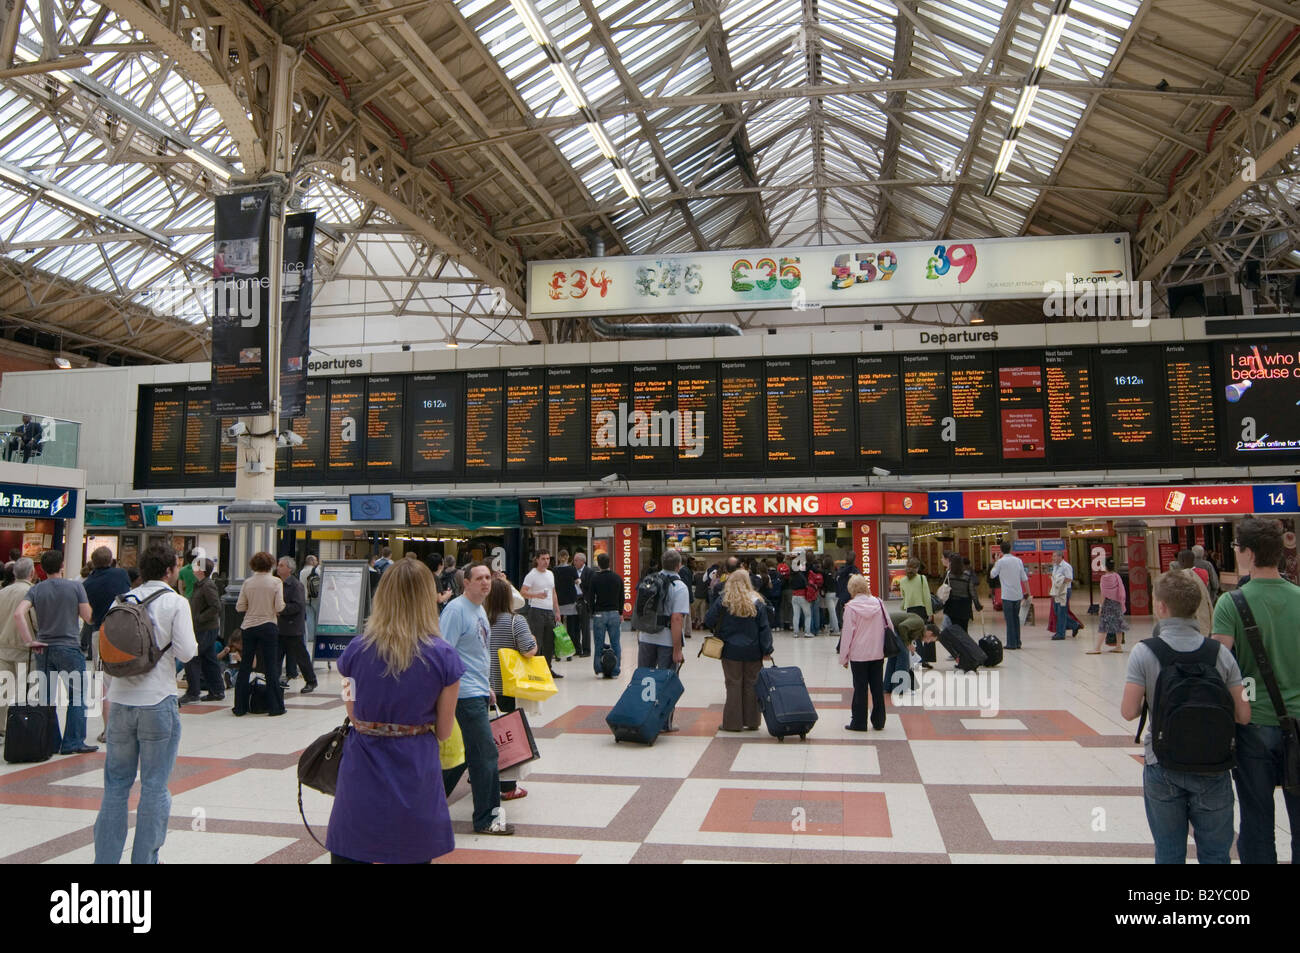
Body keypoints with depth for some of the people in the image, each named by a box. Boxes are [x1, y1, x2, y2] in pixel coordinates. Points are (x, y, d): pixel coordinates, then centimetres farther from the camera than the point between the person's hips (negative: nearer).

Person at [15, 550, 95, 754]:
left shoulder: (36, 590, 3)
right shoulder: (75, 586, -6)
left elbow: (18, 614, -11)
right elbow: (88, 617, -6)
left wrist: (29, 641, -6)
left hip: (44, 648, 4)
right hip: (69, 648, -4)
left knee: (47, 698, 11)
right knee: (77, 696, 4)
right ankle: (73, 742, 2)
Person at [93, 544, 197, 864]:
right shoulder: (175, 602, -7)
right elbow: (186, 652, -13)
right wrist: (178, 645, 7)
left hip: (120, 701, 4)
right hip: (158, 701, -4)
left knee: (116, 784, 15)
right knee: (154, 787, 5)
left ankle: (105, 857, 22)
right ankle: (145, 858, 10)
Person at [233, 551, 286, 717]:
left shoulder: (247, 582, 0)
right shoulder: (276, 582, -7)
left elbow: (239, 607, 0)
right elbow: (279, 607, -13)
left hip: (248, 627, 3)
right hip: (268, 627, -2)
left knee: (245, 667, 11)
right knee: (271, 667, 4)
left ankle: (240, 707, 15)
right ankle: (275, 706, 7)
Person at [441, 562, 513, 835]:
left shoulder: (480, 610, 15)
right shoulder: (456, 609, -14)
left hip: (479, 692, 10)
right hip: (466, 693, -10)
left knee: (473, 751, 13)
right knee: (486, 753, -6)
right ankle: (487, 818, 3)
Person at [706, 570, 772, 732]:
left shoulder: (722, 602, -6)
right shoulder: (758, 603, -1)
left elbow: (709, 621, -2)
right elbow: (764, 628, 0)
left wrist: (719, 630, 17)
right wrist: (767, 650, 4)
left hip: (731, 650, -1)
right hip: (753, 652, 2)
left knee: (733, 685, 5)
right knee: (751, 685, 9)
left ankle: (733, 723, 7)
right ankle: (751, 722, 14)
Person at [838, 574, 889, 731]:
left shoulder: (851, 607, -12)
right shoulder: (878, 603, 0)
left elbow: (847, 633, -9)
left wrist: (844, 657, -1)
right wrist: (886, 649, 16)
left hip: (859, 654, -4)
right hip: (878, 653, 4)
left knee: (860, 688, 4)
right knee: (877, 687, 11)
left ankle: (859, 722, 10)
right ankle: (879, 722, 18)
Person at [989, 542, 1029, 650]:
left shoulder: (1000, 562, -8)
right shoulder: (1018, 560, 6)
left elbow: (992, 575, 1)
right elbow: (1024, 578, 7)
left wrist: (994, 564, 13)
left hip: (1007, 595, -5)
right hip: (1018, 594, 5)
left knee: (1010, 620, 0)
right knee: (1016, 618, 14)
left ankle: (1011, 643, 0)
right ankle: (1017, 642, 17)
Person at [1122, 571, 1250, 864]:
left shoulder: (1144, 652, -12)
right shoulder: (1219, 652, -6)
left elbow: (1128, 711, -13)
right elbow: (1243, 715, -4)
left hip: (1163, 767, -1)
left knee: (1169, 853, 14)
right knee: (1215, 854, 15)